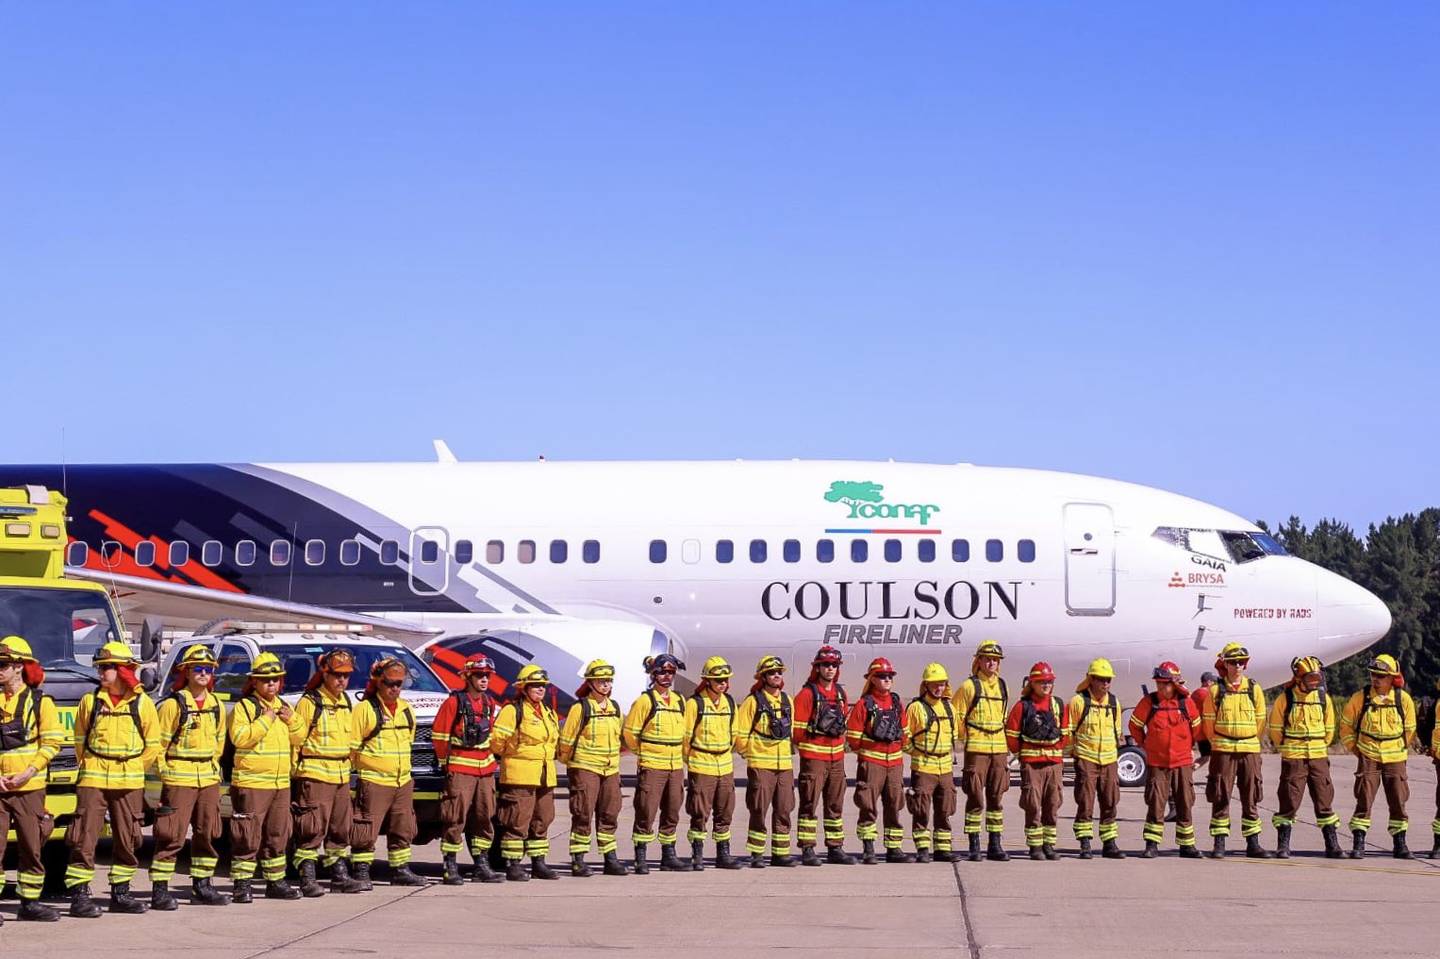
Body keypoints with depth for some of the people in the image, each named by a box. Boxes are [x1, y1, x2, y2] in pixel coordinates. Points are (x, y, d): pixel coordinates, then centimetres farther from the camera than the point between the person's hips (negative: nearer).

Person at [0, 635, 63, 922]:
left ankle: (30, 903, 15)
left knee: (32, 847, 5)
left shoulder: (40, 701, 2)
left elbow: (52, 742, -1)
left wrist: (27, 773, -11)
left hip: (29, 787, -1)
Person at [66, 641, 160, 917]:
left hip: (129, 782, 1)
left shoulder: (143, 704, 3)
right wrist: (89, 767, 7)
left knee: (127, 840, 7)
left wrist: (133, 770, 6)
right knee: (84, 838, -7)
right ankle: (79, 896, -5)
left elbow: (152, 745, 8)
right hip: (92, 780, -1)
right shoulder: (90, 701, 5)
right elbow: (80, 740, 12)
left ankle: (120, 894, 17)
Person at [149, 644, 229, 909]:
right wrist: (165, 772, -7)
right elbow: (158, 742, -7)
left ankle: (202, 887, 22)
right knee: (172, 837, -9)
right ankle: (160, 891, -6)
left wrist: (213, 766, 15)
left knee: (208, 834, 11)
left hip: (208, 780, 7)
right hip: (179, 780, -7)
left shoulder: (216, 706, 10)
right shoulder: (173, 704, -9)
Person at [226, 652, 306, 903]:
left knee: (278, 835, 12)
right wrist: (265, 720, -19)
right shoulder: (244, 706, -5)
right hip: (251, 783, -7)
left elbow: (300, 737, 22)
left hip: (281, 782, 7)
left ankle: (275, 882, 21)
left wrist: (291, 719, 3)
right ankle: (242, 885, -3)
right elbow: (239, 738, -18)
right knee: (248, 836, -7)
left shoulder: (283, 706, 17)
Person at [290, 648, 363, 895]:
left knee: (341, 829, 13)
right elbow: (295, 738, -10)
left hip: (341, 775, 8)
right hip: (314, 775, -8)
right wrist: (296, 771, -15)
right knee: (312, 829, -9)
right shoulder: (309, 702, -9)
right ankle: (307, 879, -8)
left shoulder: (345, 702, 15)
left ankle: (339, 875, 21)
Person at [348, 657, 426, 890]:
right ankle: (361, 872, -2)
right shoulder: (365, 708, -8)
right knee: (367, 831, -8)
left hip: (403, 782, 7)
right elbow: (351, 745, -7)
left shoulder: (406, 709, 14)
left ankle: (401, 870, 24)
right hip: (374, 781, -7)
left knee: (403, 829, 13)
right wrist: (363, 765, -6)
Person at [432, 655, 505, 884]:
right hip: (459, 770, -7)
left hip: (485, 769, 7)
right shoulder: (454, 702, -8)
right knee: (456, 819, -8)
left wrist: (492, 760, 15)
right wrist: (446, 762, -3)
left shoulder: (490, 704, 12)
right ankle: (450, 868, -5)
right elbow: (439, 734, -7)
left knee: (484, 818, 9)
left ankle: (481, 865, 17)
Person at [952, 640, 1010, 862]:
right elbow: (956, 716, -3)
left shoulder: (1002, 686, 13)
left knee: (996, 799, 8)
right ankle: (974, 847, 1)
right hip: (976, 750, -5)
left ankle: (995, 845, 13)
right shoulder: (969, 686, -4)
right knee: (975, 799, -4)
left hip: (999, 749, 5)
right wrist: (966, 737, 1)